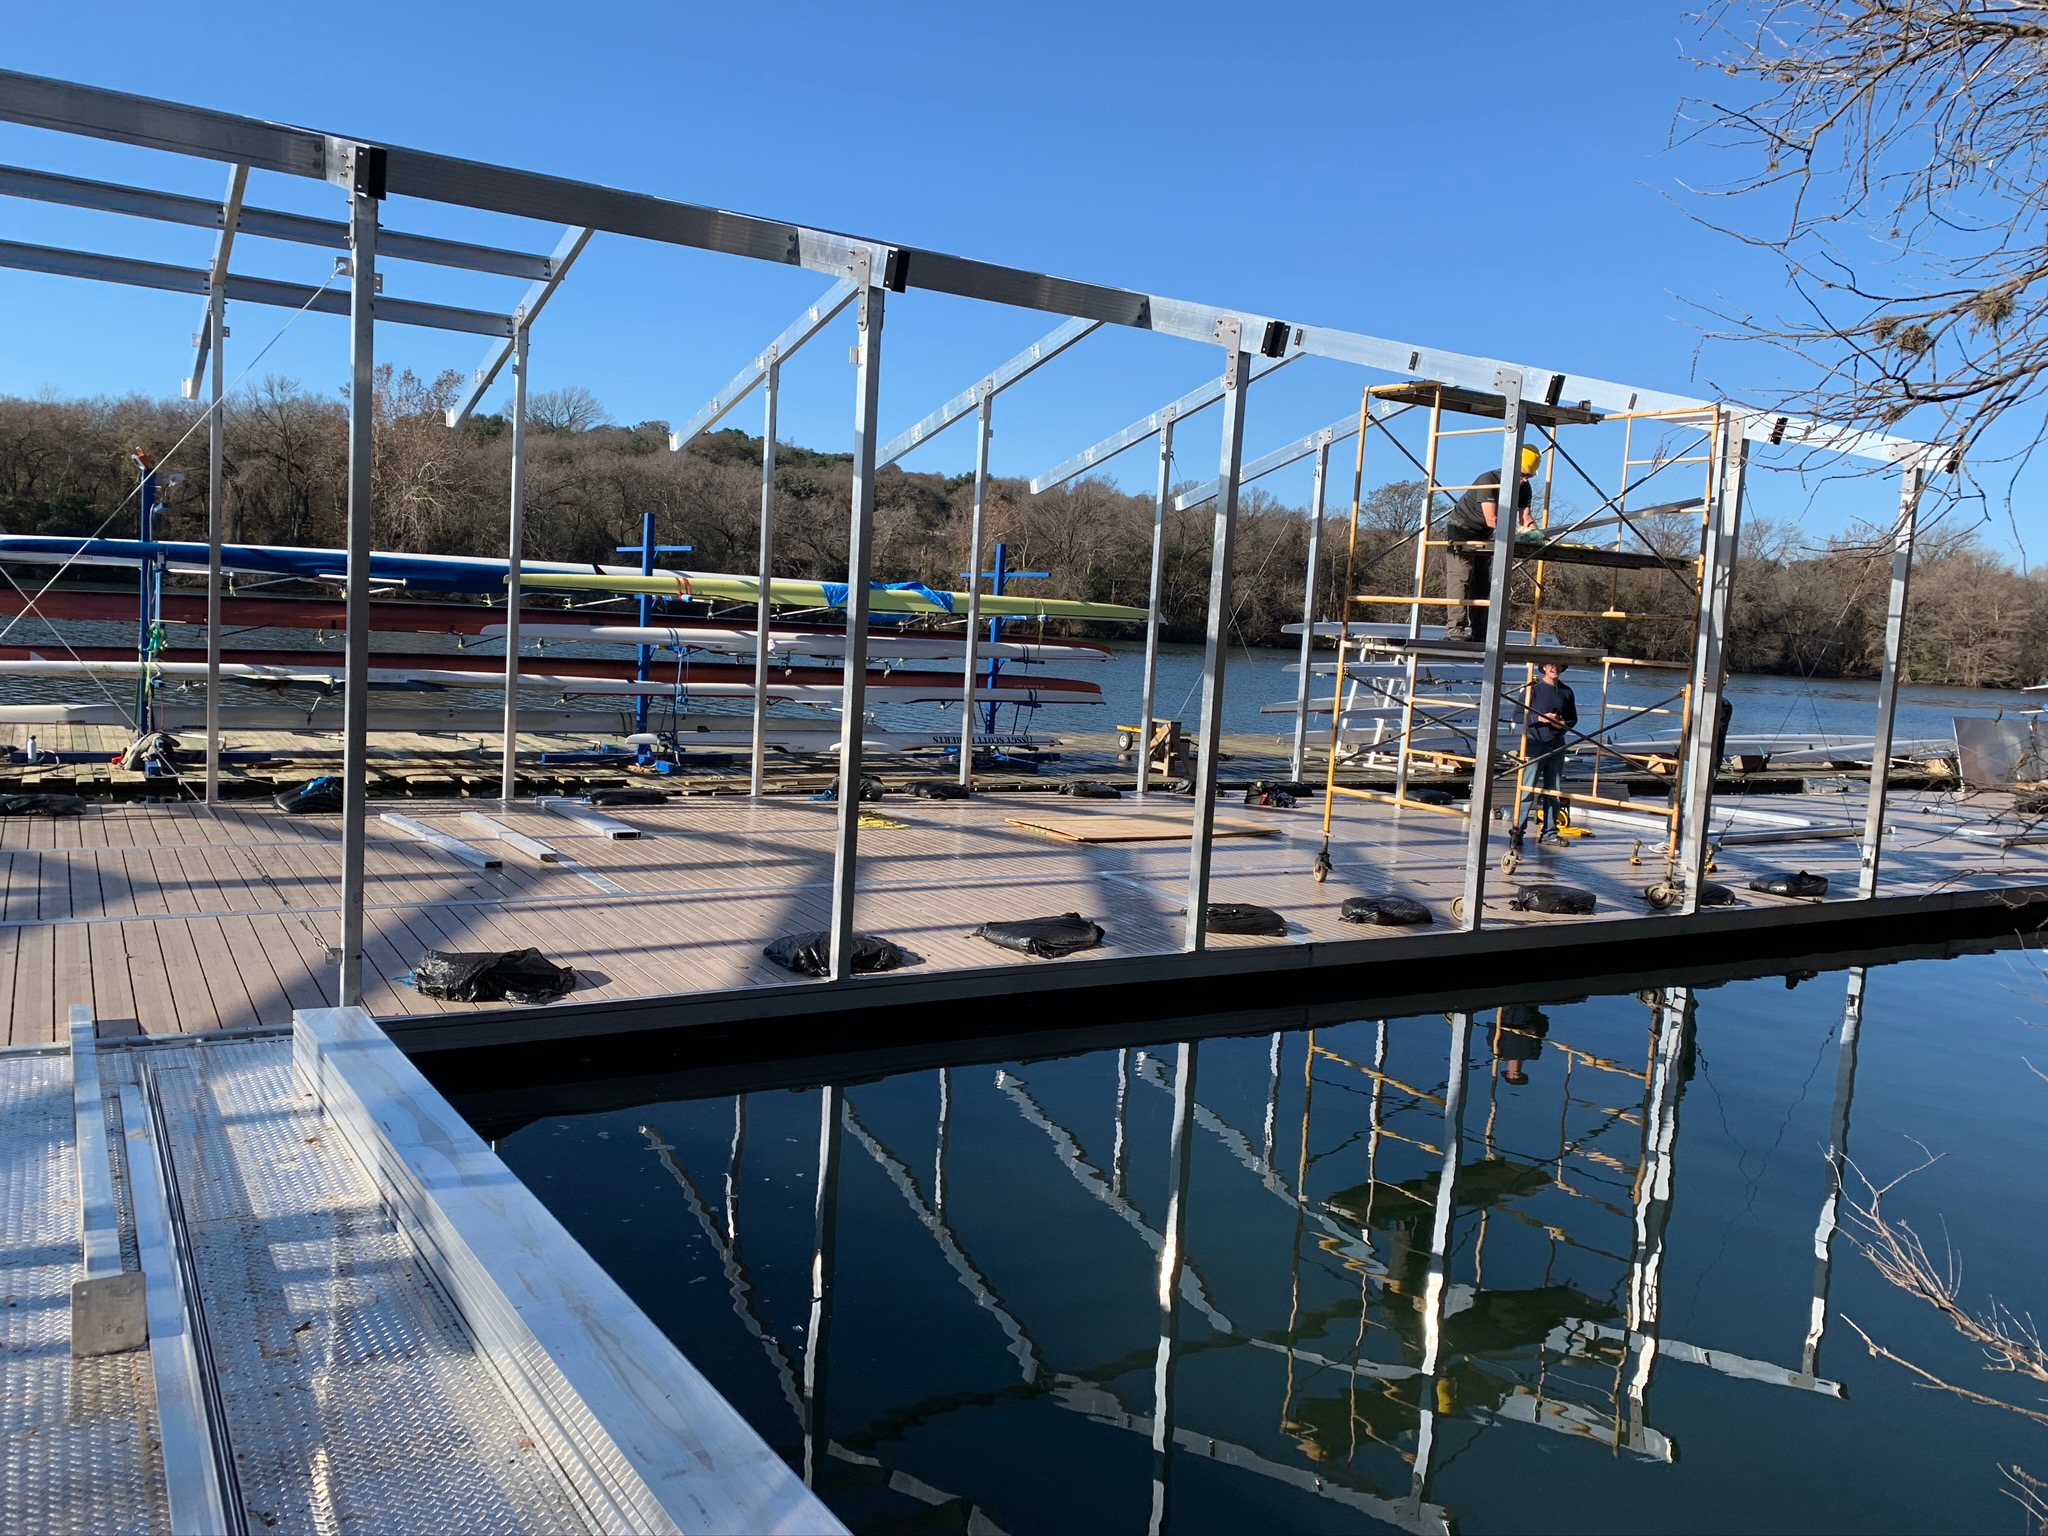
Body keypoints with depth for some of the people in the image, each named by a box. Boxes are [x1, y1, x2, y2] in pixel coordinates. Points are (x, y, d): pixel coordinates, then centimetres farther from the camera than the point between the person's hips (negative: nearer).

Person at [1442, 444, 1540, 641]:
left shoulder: (1523, 488, -3)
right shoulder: (1488, 481, -26)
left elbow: (1525, 516, -9)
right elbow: (1492, 520, -33)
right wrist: (1521, 531, -40)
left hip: (1485, 536, 8)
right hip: (1461, 529, -8)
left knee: (1485, 584, 0)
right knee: (1460, 580, -18)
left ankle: (1480, 633, -2)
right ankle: (1455, 630, -26)